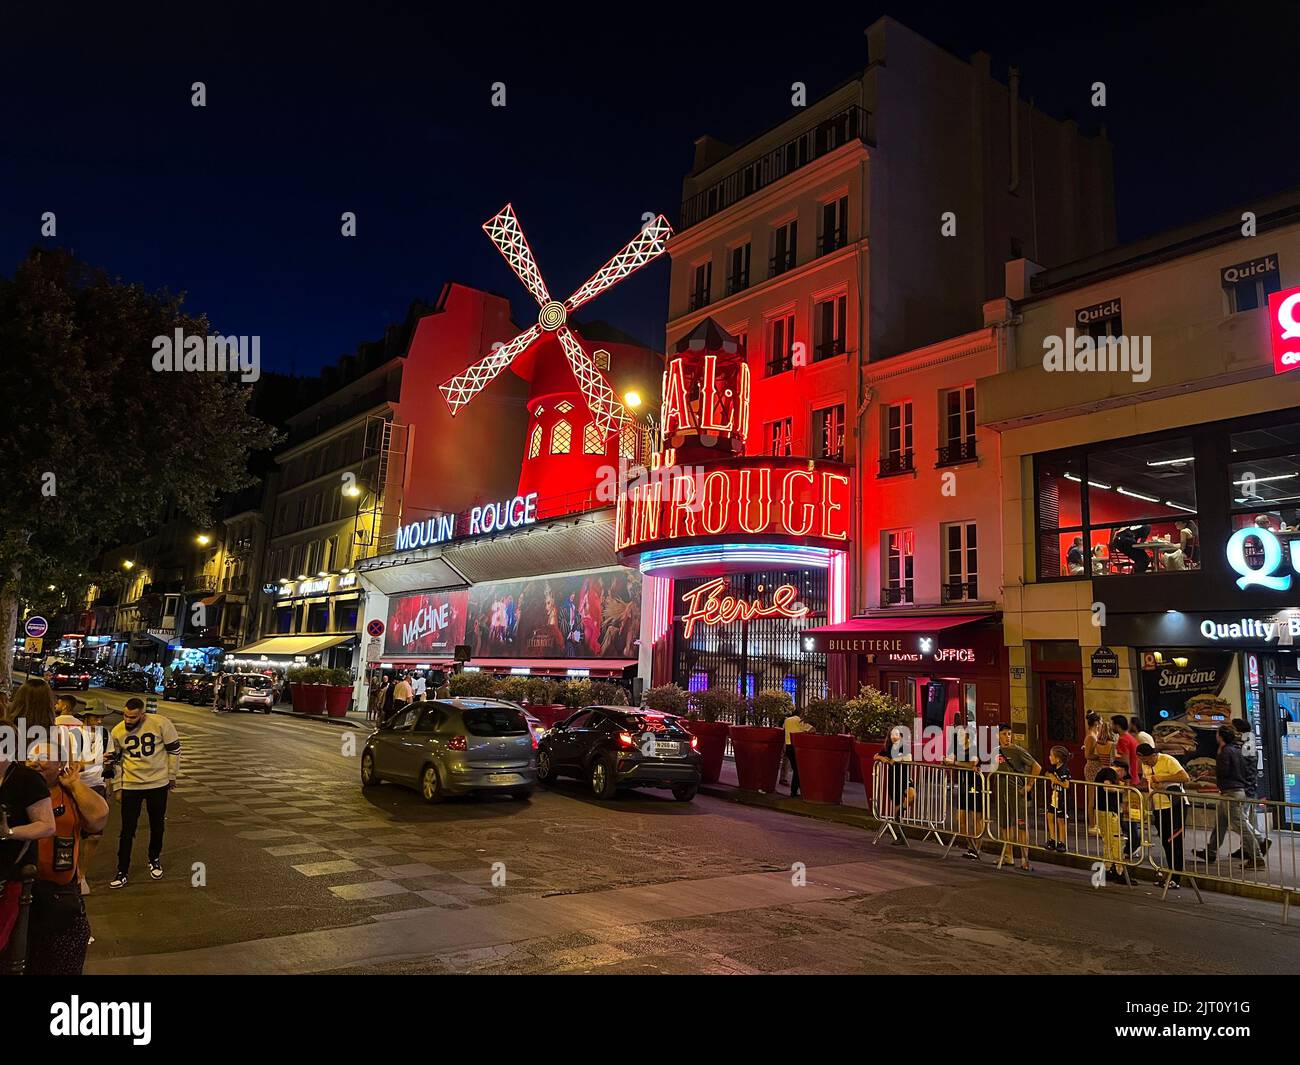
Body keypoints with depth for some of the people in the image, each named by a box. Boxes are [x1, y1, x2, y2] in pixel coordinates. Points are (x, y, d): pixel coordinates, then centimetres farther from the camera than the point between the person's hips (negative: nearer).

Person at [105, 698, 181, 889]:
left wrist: (172, 776, 0)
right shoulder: (117, 732, -9)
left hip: (158, 783, 0)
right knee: (127, 830, 2)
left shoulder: (160, 724, -17)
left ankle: (154, 860, 38)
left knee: (157, 825, 15)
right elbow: (115, 761, 5)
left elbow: (174, 749, -5)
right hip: (130, 786, 0)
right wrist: (117, 788, 6)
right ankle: (122, 872, 15)